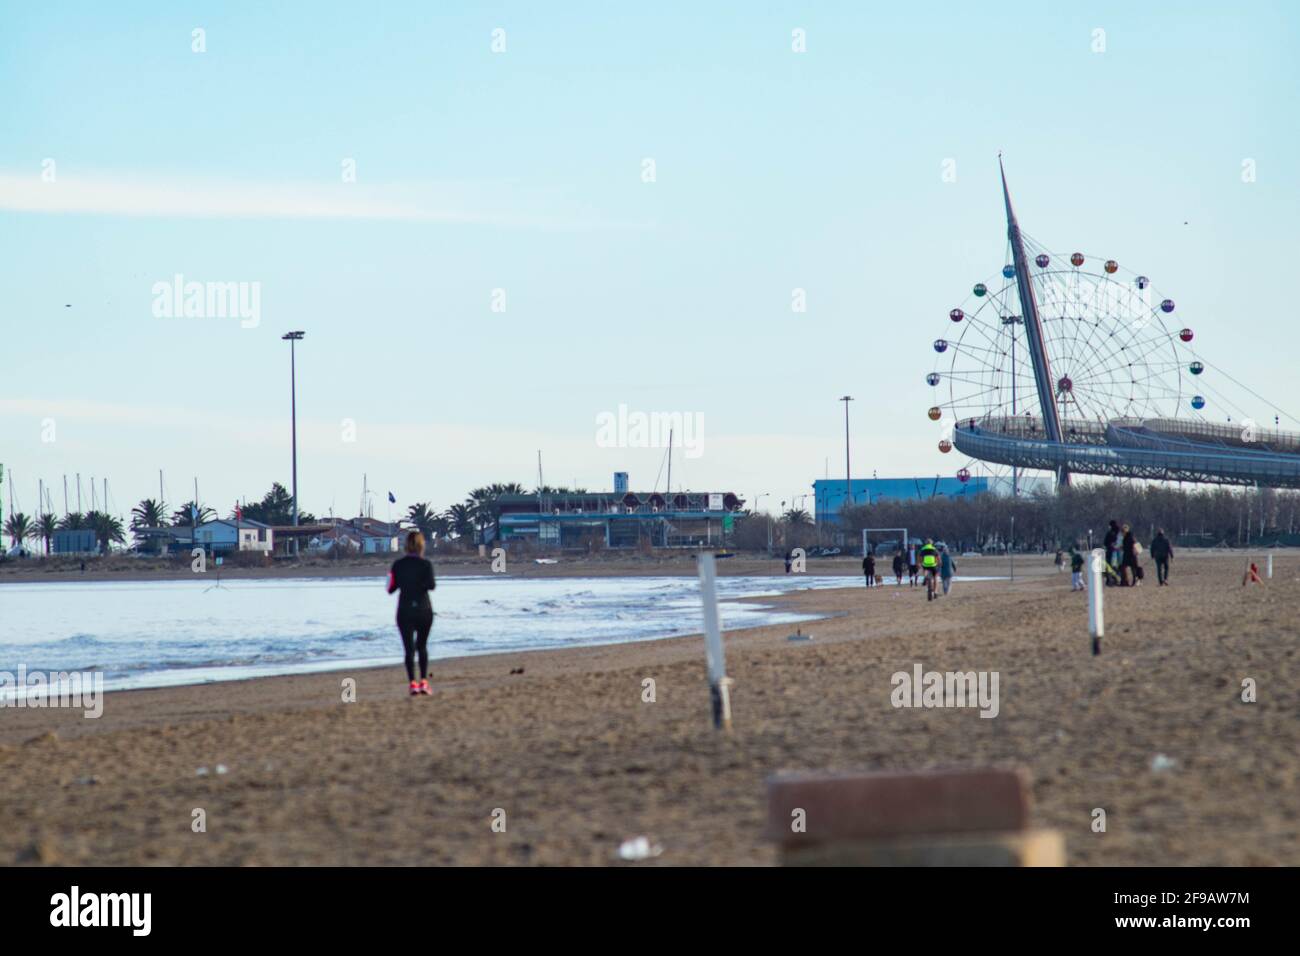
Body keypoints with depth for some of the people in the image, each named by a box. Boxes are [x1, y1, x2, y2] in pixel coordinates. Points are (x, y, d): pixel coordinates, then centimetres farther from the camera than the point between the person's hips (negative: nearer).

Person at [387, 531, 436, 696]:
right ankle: (424, 681, 5)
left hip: (405, 610, 0)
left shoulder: (397, 565, 0)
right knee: (422, 646, 15)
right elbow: (431, 585, -19)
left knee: (409, 648, 1)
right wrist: (433, 584, 3)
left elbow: (391, 589, 3)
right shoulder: (426, 564, -6)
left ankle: (413, 682, -12)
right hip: (424, 610, 0)